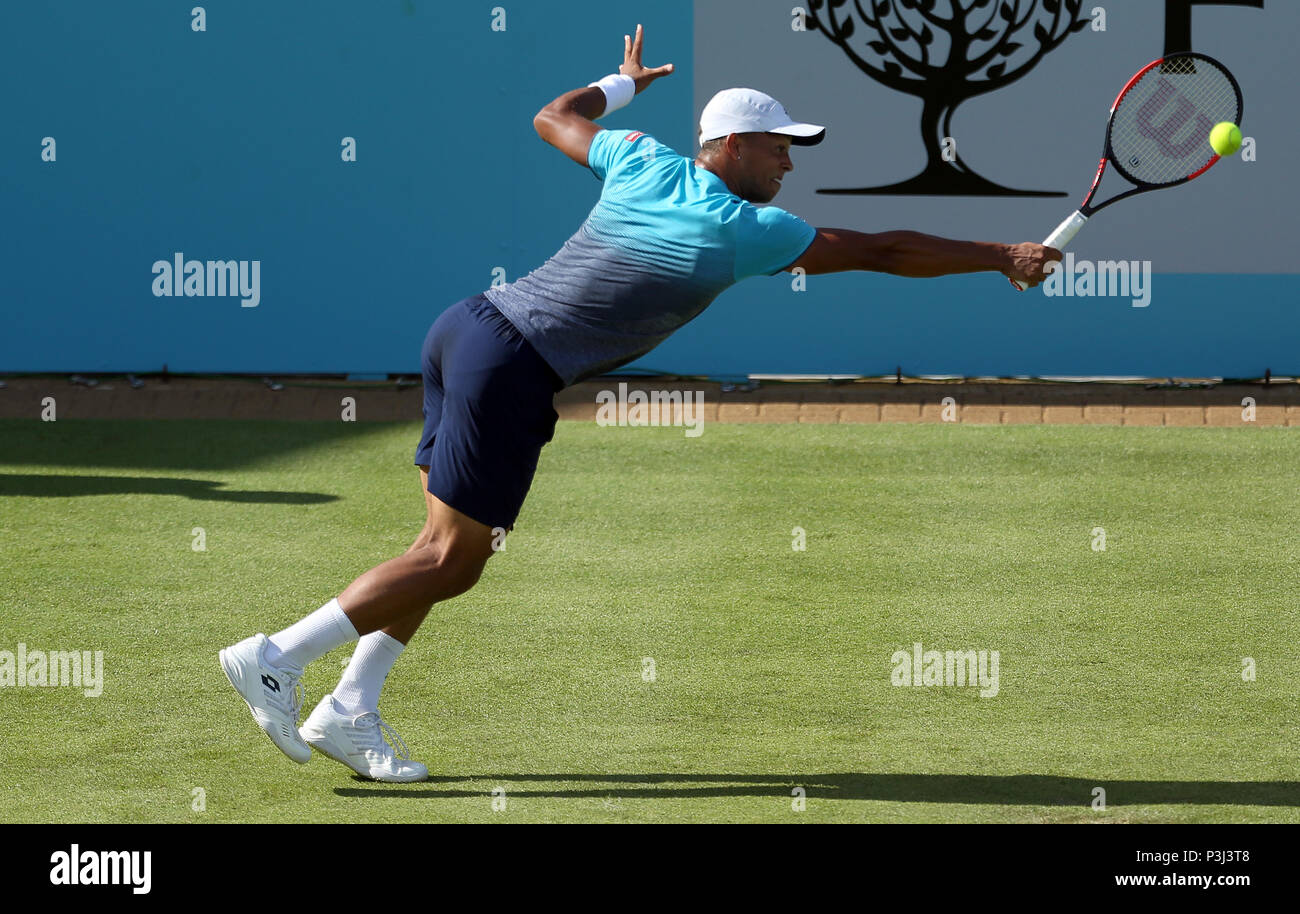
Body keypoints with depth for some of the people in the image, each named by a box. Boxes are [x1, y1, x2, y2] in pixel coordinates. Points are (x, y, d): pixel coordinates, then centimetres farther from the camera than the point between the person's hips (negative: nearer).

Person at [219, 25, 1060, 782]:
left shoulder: (645, 162, 9)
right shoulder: (746, 230, -9)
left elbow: (554, 117, 28)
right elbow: (883, 251, -3)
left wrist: (624, 82, 46)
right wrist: (1001, 258, 6)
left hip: (469, 326, 8)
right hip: (511, 375, -8)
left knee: (448, 548, 12)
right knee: (451, 565, -3)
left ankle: (350, 711, 10)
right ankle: (276, 658, -6)